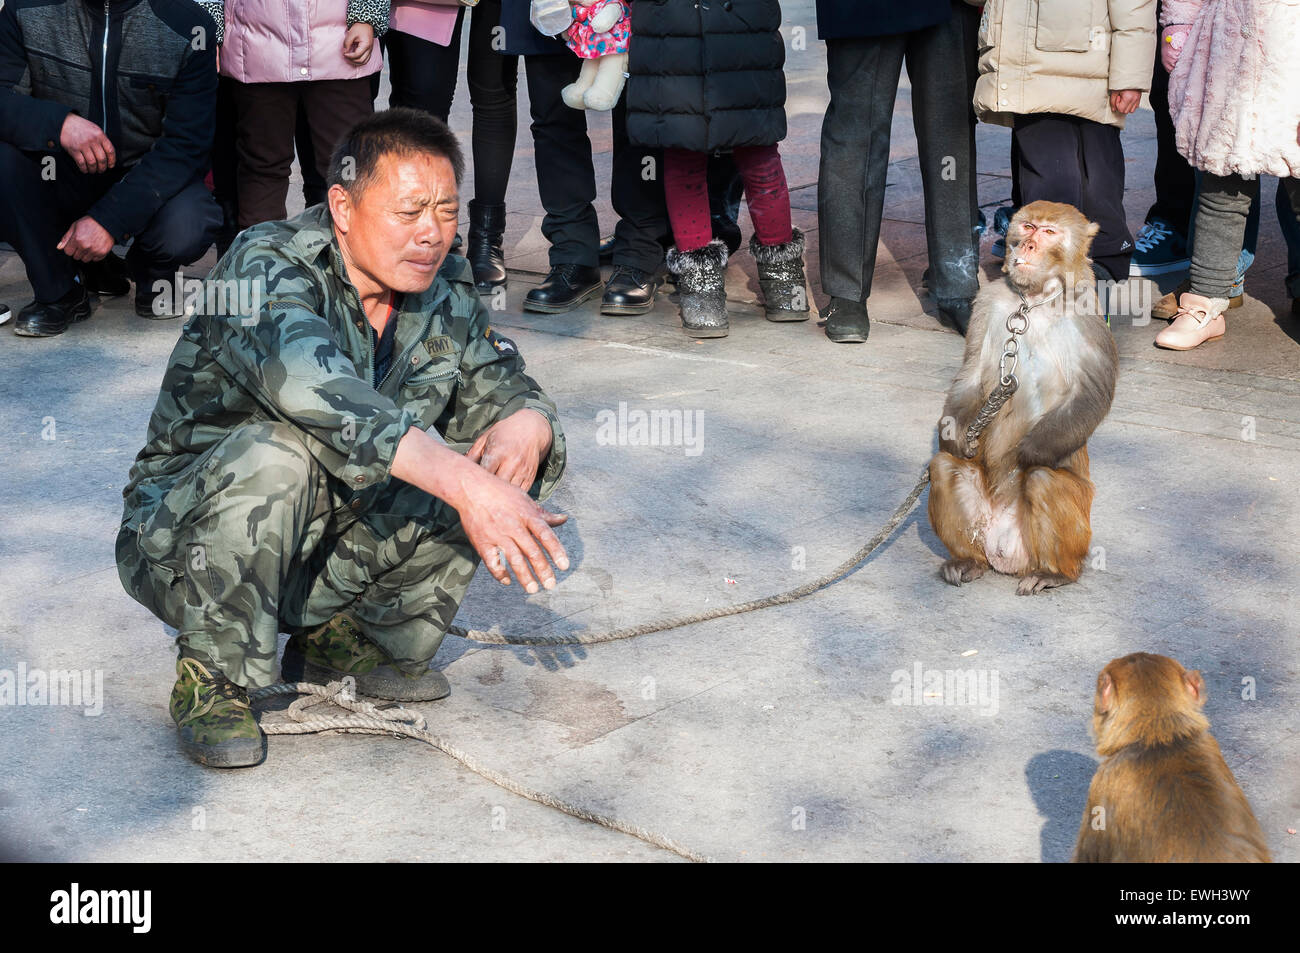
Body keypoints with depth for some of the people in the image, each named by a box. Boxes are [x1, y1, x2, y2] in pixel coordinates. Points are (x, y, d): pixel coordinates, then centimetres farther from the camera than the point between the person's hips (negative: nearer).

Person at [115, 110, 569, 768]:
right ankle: (213, 677, -15)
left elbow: (507, 388, 5)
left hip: (338, 550, 6)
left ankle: (344, 641, 5)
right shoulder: (266, 266, -23)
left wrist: (526, 424, -23)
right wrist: (462, 482, -51)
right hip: (185, 541, -6)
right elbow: (314, 386, -41)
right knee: (274, 450, -37)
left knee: (500, 461, -12)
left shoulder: (446, 296, -3)